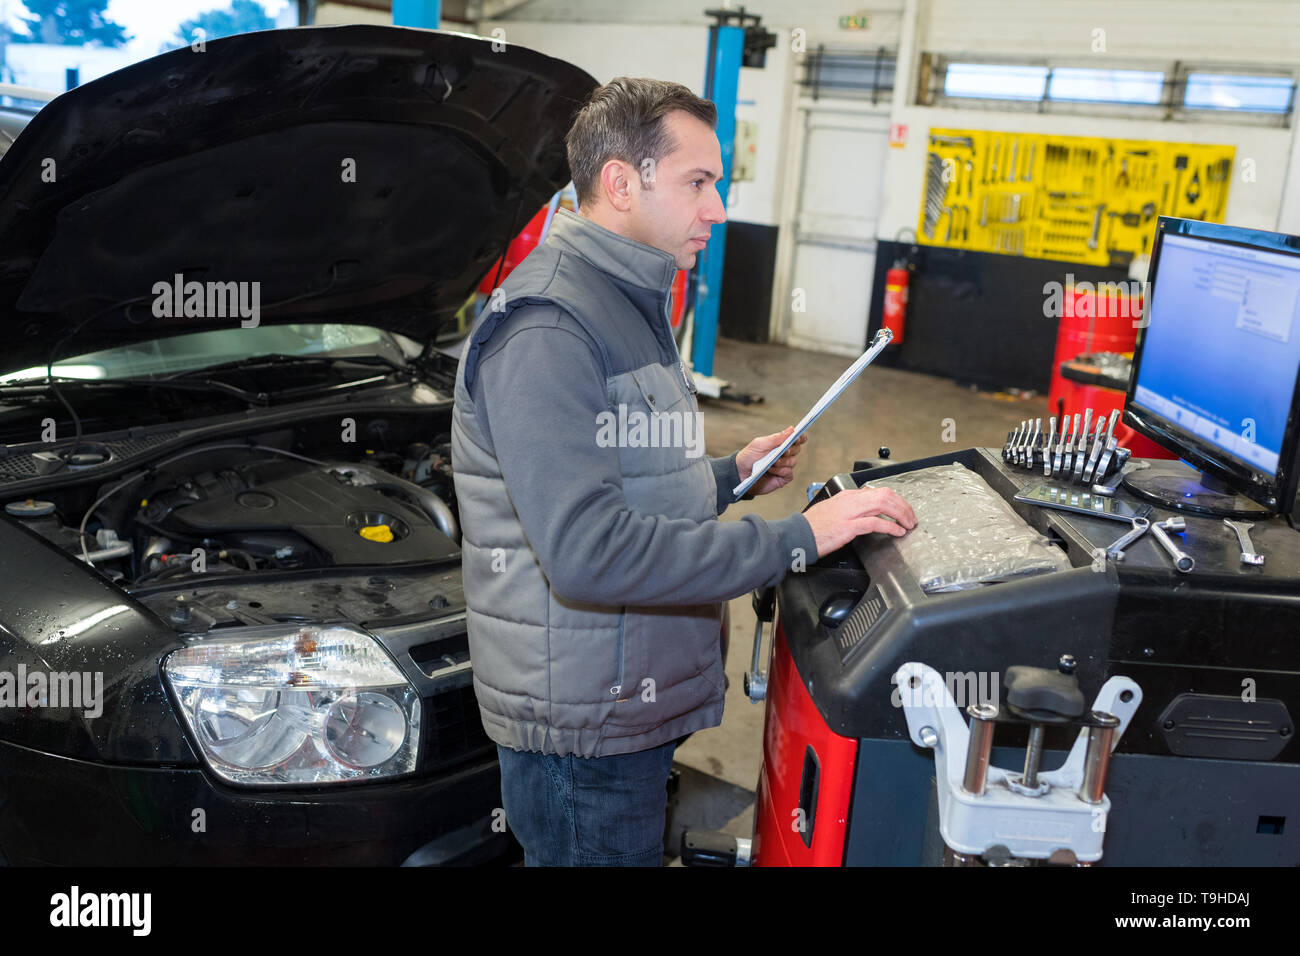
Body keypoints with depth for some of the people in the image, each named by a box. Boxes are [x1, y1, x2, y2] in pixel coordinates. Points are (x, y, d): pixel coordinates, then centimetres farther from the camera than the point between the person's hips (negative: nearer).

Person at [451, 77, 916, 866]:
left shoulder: (627, 307, 14)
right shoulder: (545, 332, -21)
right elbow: (588, 552, -31)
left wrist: (730, 476, 7)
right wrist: (795, 539, -28)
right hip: (583, 725, -10)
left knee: (642, 847, 23)